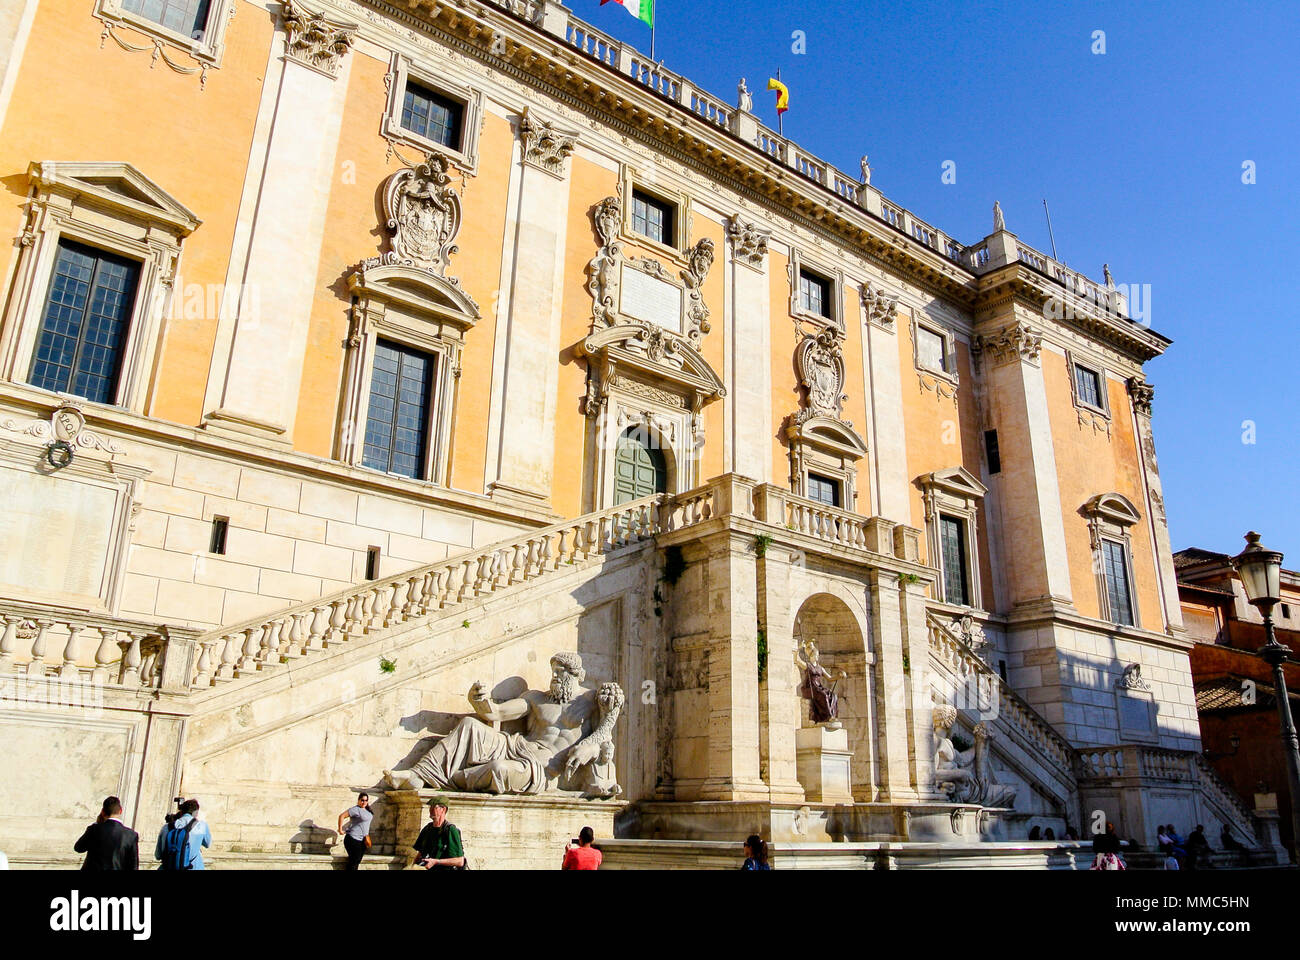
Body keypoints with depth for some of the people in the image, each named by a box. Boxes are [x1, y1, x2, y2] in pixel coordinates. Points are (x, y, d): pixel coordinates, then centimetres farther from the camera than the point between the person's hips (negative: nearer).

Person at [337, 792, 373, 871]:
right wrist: (340, 829, -17)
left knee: (357, 862, 11)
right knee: (353, 862, -6)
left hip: (362, 840, 8)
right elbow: (341, 816, -20)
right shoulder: (356, 809, -17)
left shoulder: (367, 810, 9)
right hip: (353, 840, -8)